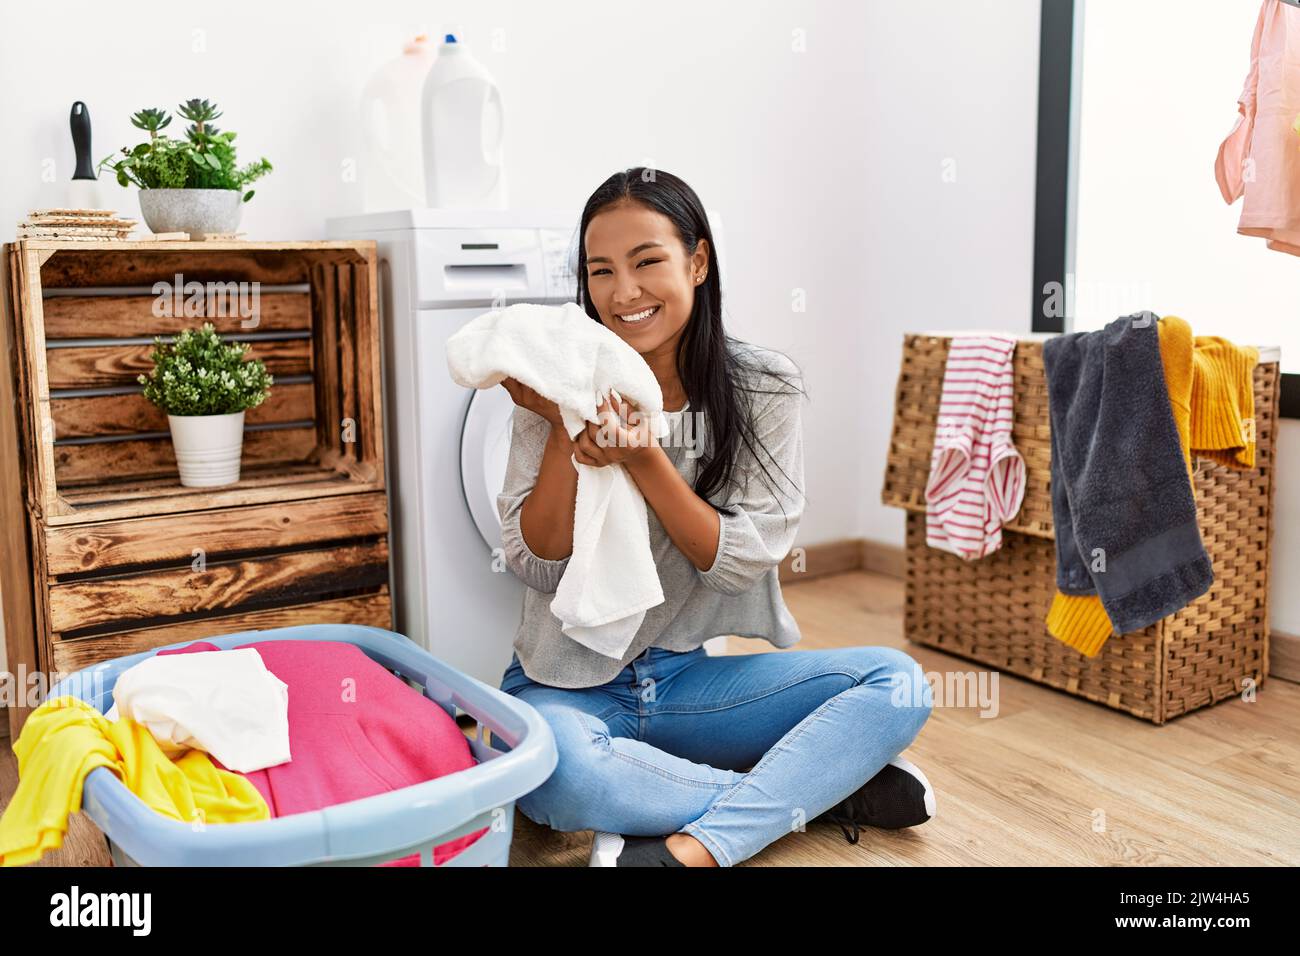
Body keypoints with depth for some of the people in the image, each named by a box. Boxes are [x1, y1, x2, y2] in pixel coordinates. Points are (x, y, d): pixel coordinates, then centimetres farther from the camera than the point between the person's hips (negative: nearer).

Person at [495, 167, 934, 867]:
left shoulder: (764, 389, -4)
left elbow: (744, 561, -11)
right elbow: (537, 568, -9)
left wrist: (642, 460, -25)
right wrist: (561, 429, -21)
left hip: (691, 678, 2)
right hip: (572, 683, -1)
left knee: (897, 683, -16)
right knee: (555, 766, -36)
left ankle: (688, 849, -25)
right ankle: (819, 790, -17)